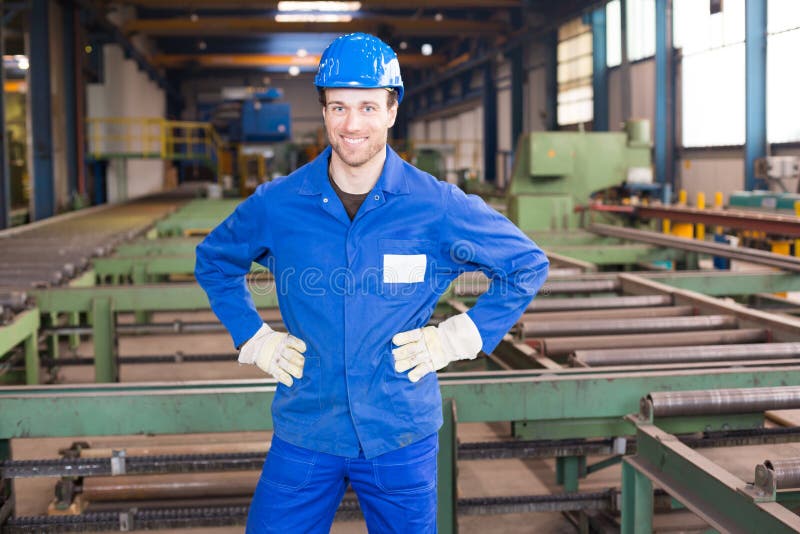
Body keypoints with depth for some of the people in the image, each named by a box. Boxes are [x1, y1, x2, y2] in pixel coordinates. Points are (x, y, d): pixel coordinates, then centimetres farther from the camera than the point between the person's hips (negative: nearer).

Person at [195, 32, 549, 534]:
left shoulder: (439, 206, -9)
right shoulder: (277, 205, -5)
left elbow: (528, 265, 3)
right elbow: (214, 261, 14)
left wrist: (461, 338, -4)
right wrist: (253, 338, 3)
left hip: (402, 437, -1)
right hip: (305, 433, 1)